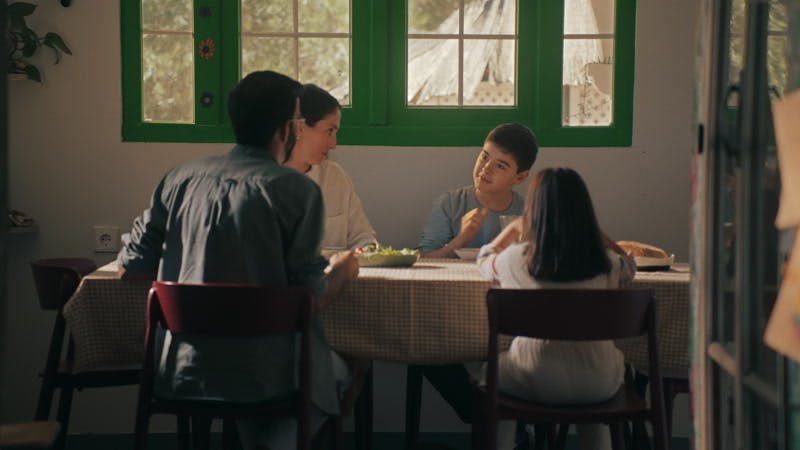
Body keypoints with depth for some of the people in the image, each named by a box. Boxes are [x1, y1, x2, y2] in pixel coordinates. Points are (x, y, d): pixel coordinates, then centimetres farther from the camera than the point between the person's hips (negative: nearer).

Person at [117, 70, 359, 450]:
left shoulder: (179, 178, 2)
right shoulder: (298, 190, -10)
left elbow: (130, 270, 8)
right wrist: (342, 274, 12)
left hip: (181, 373, 5)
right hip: (264, 376, -5)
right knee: (337, 370, 27)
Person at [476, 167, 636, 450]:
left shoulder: (516, 259, -11)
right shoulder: (606, 263, -8)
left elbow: (484, 260, 14)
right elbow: (630, 266, 18)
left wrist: (514, 228, 29)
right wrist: (592, 229, 20)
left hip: (534, 381, -2)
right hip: (597, 383, 2)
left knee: (491, 374, 31)